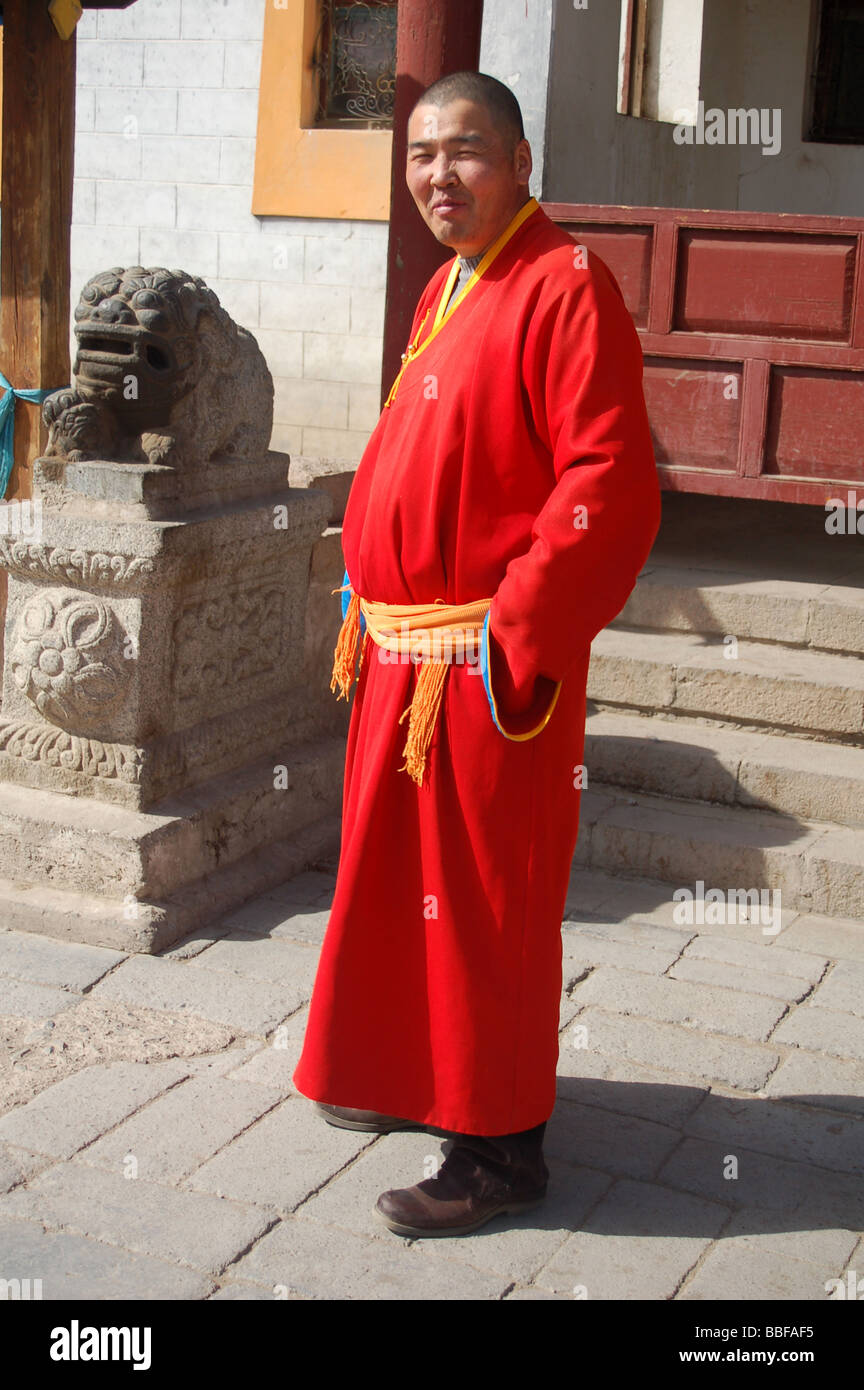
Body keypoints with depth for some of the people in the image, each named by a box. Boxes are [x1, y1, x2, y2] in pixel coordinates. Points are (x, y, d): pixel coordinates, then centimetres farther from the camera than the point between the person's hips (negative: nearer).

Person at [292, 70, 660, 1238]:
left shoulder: (564, 284, -15)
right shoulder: (447, 290, 15)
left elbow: (609, 485, -22)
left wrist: (520, 633, -22)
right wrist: (368, 598, 16)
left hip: (490, 666, -9)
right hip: (405, 656, 9)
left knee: (485, 901, -1)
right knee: (400, 874, 19)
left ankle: (502, 1147, 13)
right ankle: (421, 1075, 38)